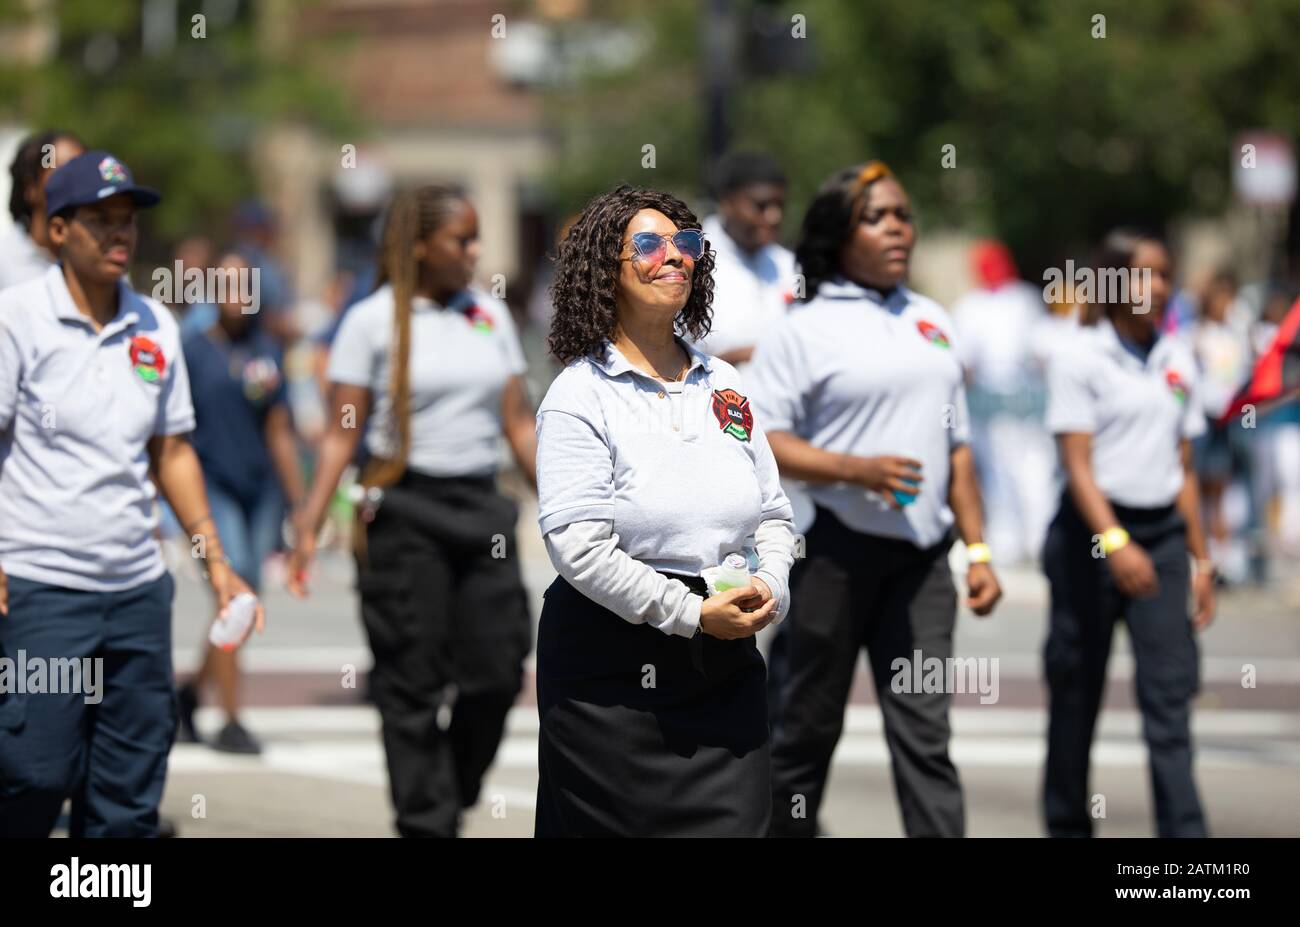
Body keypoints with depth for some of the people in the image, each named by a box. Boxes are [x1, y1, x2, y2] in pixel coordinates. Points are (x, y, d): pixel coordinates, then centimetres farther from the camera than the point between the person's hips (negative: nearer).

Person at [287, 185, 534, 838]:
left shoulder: (490, 316, 11)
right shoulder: (373, 322, -2)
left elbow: (518, 423, 14)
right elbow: (342, 433, -4)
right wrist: (310, 524, -12)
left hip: (481, 508, 4)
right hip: (404, 513, -4)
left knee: (496, 672, 0)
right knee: (414, 685, -1)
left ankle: (450, 799, 21)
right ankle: (427, 822, 5)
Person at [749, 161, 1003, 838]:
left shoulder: (931, 323, 15)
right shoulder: (804, 330, -3)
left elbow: (957, 448, 18)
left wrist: (978, 551, 12)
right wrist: (856, 468, -21)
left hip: (921, 555, 4)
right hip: (836, 550, -4)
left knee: (924, 730, -4)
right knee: (809, 724, 5)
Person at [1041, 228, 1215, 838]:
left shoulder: (1177, 360, 11)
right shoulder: (1079, 358, -6)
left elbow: (1184, 469, 16)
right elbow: (1078, 463, -13)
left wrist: (1200, 559, 13)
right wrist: (1114, 543, -25)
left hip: (1161, 533, 4)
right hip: (1092, 533, -4)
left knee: (1171, 690, -6)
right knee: (1076, 689, 5)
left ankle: (1183, 832, -11)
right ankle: (1067, 823, 19)